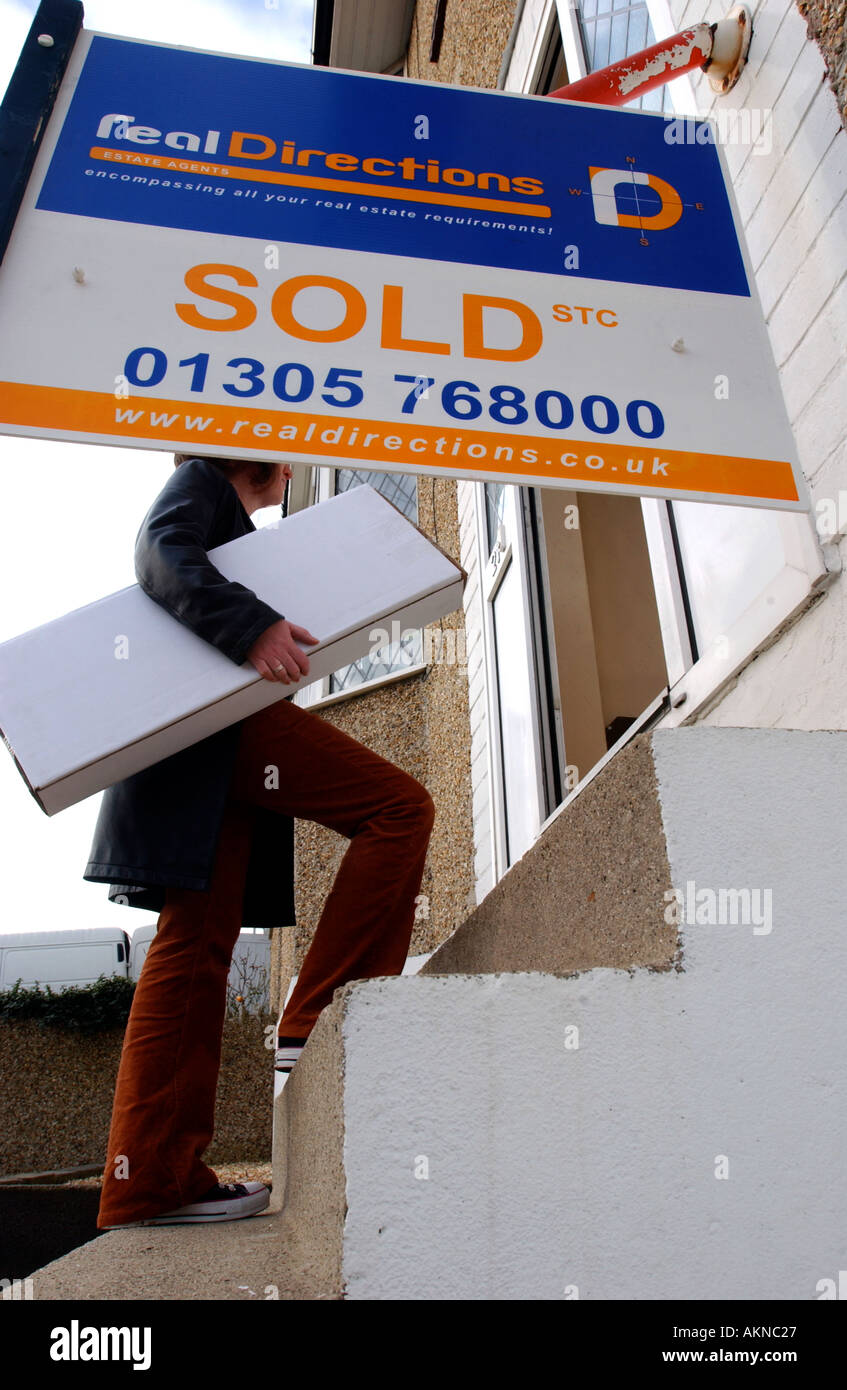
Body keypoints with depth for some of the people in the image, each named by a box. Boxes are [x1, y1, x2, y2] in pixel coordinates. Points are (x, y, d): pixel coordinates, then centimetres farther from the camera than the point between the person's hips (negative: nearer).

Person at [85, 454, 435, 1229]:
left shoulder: (231, 523, 37)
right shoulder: (201, 480, 12)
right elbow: (165, 554, -10)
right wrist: (251, 627, -26)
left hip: (220, 735, 9)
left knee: (197, 944, 0)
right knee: (400, 806, -15)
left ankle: (152, 1181, 1)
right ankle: (319, 1018, -15)